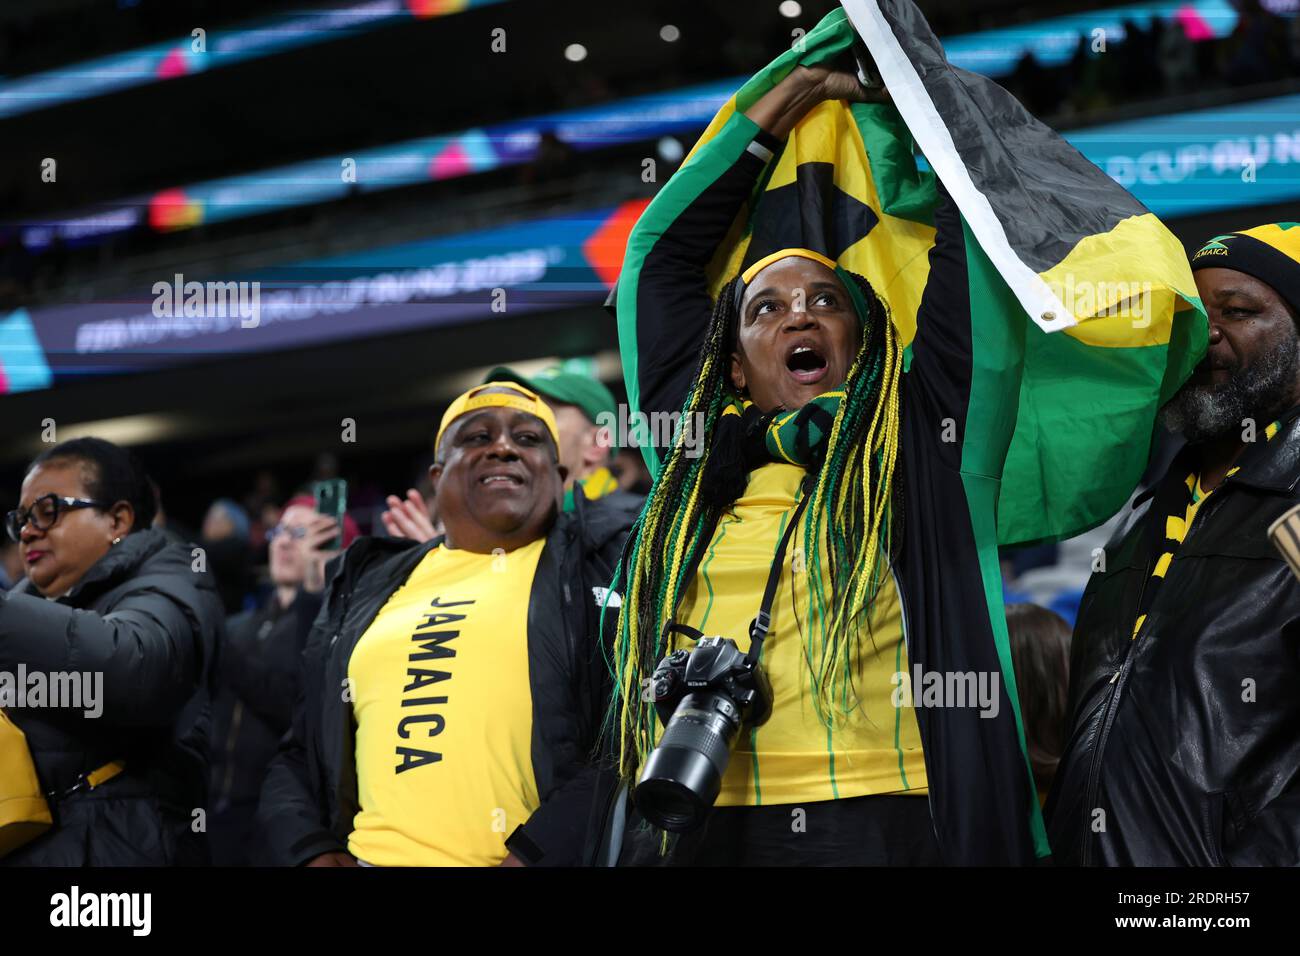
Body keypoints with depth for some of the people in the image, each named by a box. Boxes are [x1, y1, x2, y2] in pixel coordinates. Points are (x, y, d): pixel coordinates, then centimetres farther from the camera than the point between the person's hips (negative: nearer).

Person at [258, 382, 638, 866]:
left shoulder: (605, 563, 7)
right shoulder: (368, 589, 18)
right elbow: (300, 754, 21)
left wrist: (532, 856, -15)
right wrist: (310, 851, 3)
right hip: (368, 857, 4)